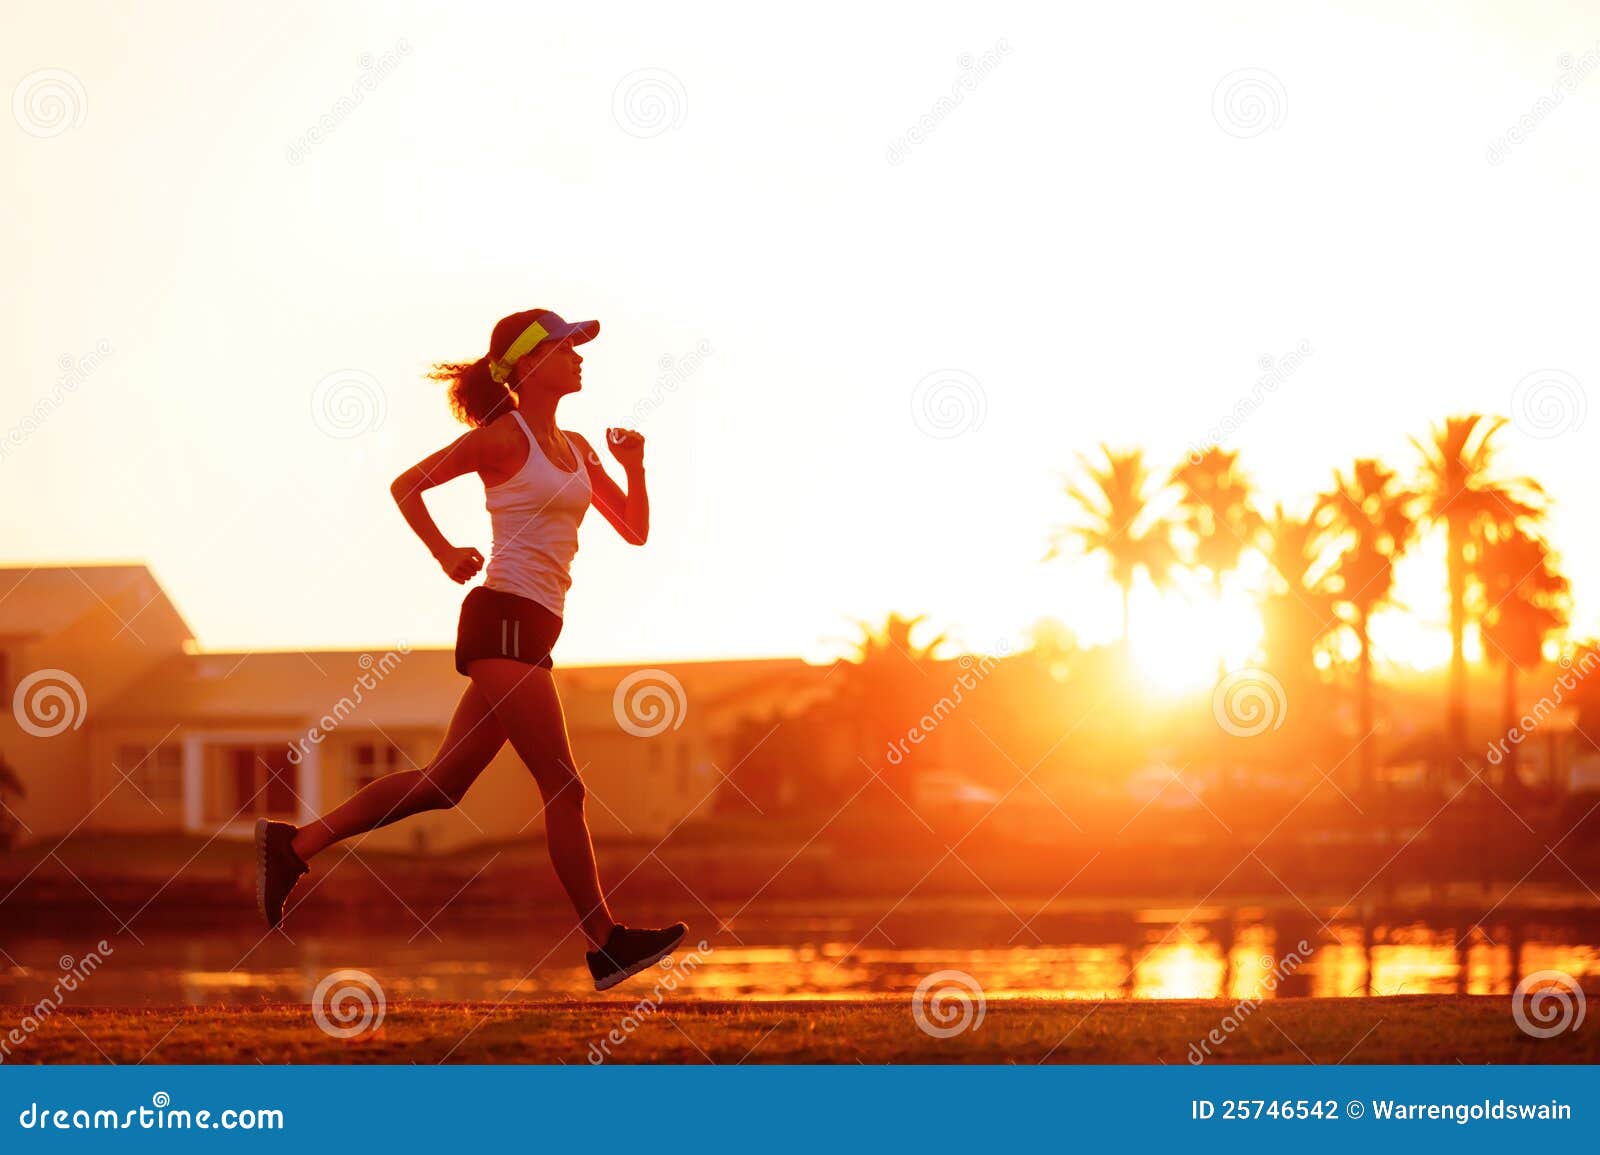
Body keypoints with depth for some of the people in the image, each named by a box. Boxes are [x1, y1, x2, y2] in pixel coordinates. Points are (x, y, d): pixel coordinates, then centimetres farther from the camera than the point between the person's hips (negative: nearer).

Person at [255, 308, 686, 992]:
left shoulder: (575, 449, 18)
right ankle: (606, 942, -3)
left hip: (530, 631, 9)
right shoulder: (504, 435, -5)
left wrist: (634, 467, 2)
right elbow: (407, 485, -1)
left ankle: (294, 845, 11)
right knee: (563, 787, -7)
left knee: (444, 782, 8)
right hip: (505, 621, -9)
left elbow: (634, 530, 19)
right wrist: (445, 552, -11)